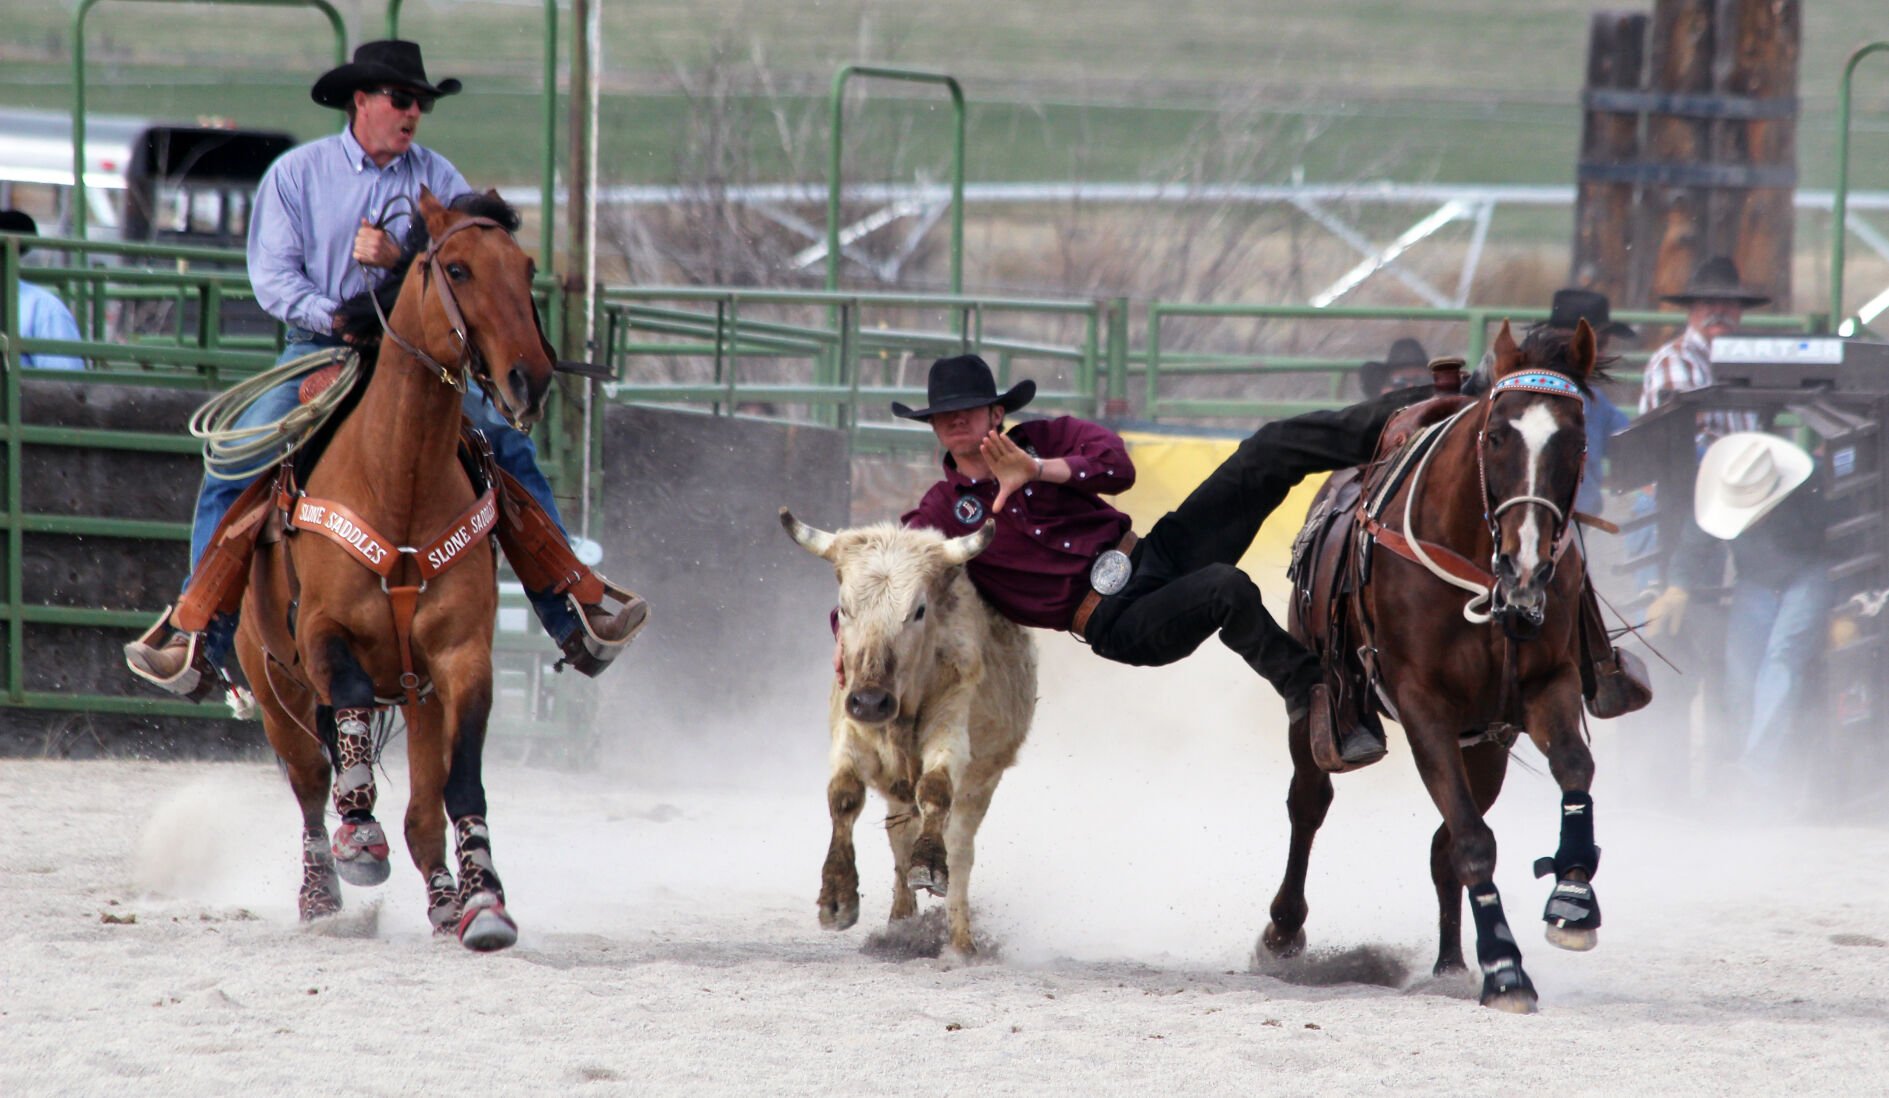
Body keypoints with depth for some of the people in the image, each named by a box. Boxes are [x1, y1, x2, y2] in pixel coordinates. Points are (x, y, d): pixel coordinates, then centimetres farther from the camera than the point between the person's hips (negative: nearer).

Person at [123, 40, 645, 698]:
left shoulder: (437, 180, 5)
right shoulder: (296, 174, 2)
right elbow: (272, 274, -5)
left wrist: (401, 259, -22)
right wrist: (332, 315, -22)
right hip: (317, 350, -1)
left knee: (508, 450, -14)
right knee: (232, 468, -20)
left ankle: (578, 615, -9)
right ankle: (197, 640, -16)